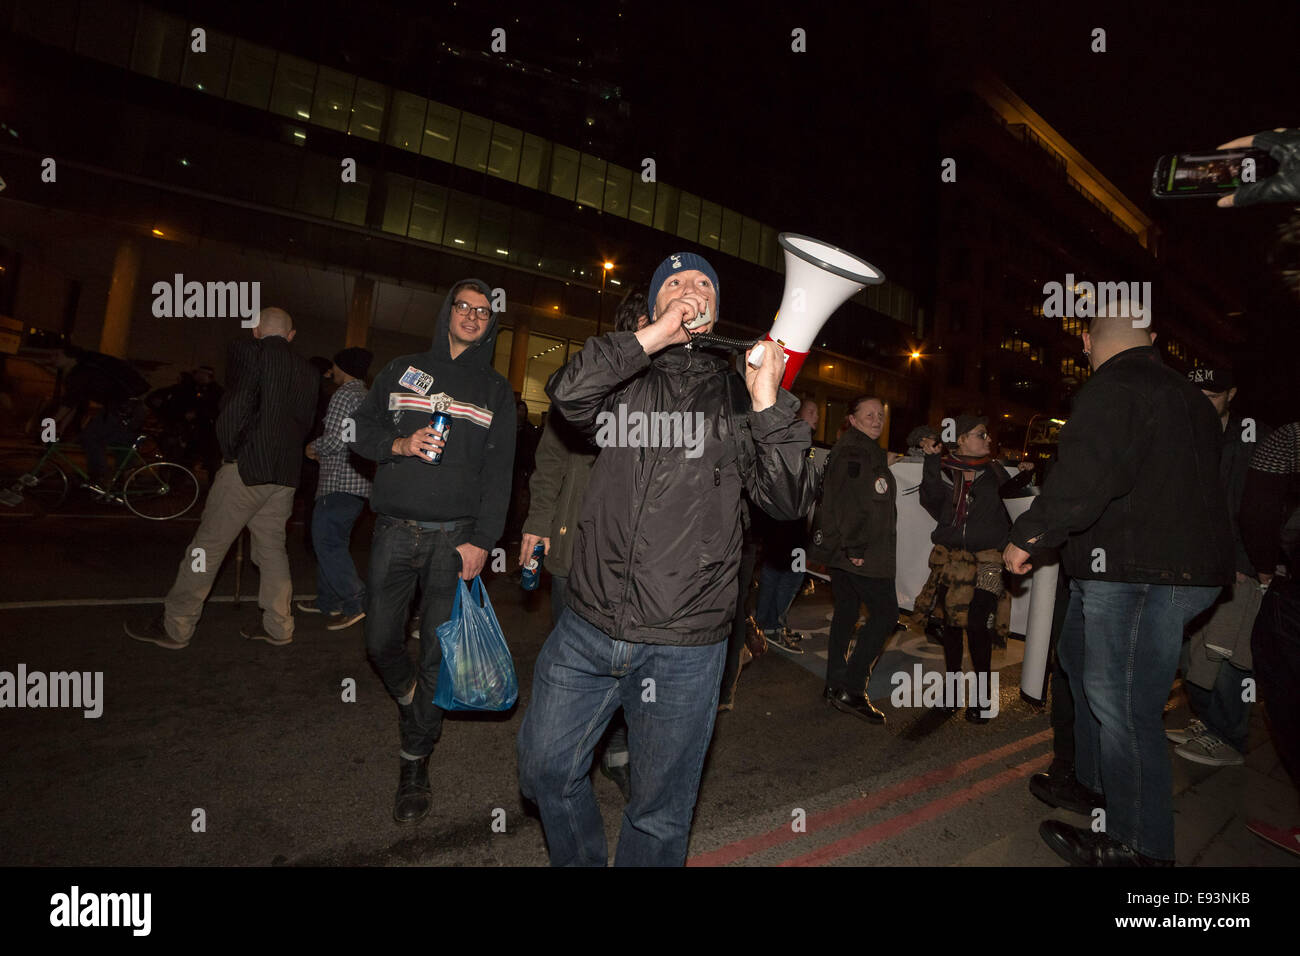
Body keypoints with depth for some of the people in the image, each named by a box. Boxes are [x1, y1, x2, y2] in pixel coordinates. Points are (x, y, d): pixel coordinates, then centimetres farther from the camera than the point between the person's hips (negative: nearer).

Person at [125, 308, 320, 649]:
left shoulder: (246, 352, -4)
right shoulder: (306, 371, 12)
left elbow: (238, 405, -17)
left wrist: (230, 450, -6)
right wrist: (285, 454, 15)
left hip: (247, 467, -6)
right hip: (286, 473, 6)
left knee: (208, 545, 4)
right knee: (272, 547, 12)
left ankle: (175, 627, 14)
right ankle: (278, 626, 17)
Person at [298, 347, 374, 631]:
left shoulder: (345, 395, -10)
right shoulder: (366, 397, 20)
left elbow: (334, 440, -19)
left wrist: (313, 448, 1)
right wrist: (322, 453, 20)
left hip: (339, 484, -10)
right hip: (359, 483, 10)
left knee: (328, 543, -8)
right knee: (332, 542, 16)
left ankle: (356, 602, -8)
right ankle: (328, 600, 24)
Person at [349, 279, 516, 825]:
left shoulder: (496, 391, 8)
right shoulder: (403, 370, 12)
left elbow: (498, 471, 1)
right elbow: (361, 430, 11)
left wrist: (481, 540, -8)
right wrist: (399, 444, -11)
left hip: (455, 536, -1)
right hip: (395, 529, 2)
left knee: (437, 652, 1)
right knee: (380, 641, 7)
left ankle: (415, 763, 19)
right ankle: (409, 700, 40)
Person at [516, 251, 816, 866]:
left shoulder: (738, 395, 4)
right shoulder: (628, 381, 7)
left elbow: (788, 502, -5)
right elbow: (567, 395, -14)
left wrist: (768, 405, -17)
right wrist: (655, 336, -16)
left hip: (684, 648, -1)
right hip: (587, 628, 2)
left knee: (659, 809, 15)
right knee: (545, 770, 19)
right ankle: (579, 860, 47)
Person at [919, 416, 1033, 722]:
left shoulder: (992, 468, 9)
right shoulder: (944, 468, 3)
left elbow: (1006, 490, 26)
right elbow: (931, 502, -11)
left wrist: (1024, 475, 8)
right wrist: (931, 461, -15)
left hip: (987, 555, 0)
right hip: (950, 553, 0)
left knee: (977, 622, -7)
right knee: (951, 619, 8)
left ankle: (982, 694, 8)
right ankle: (952, 682, 25)